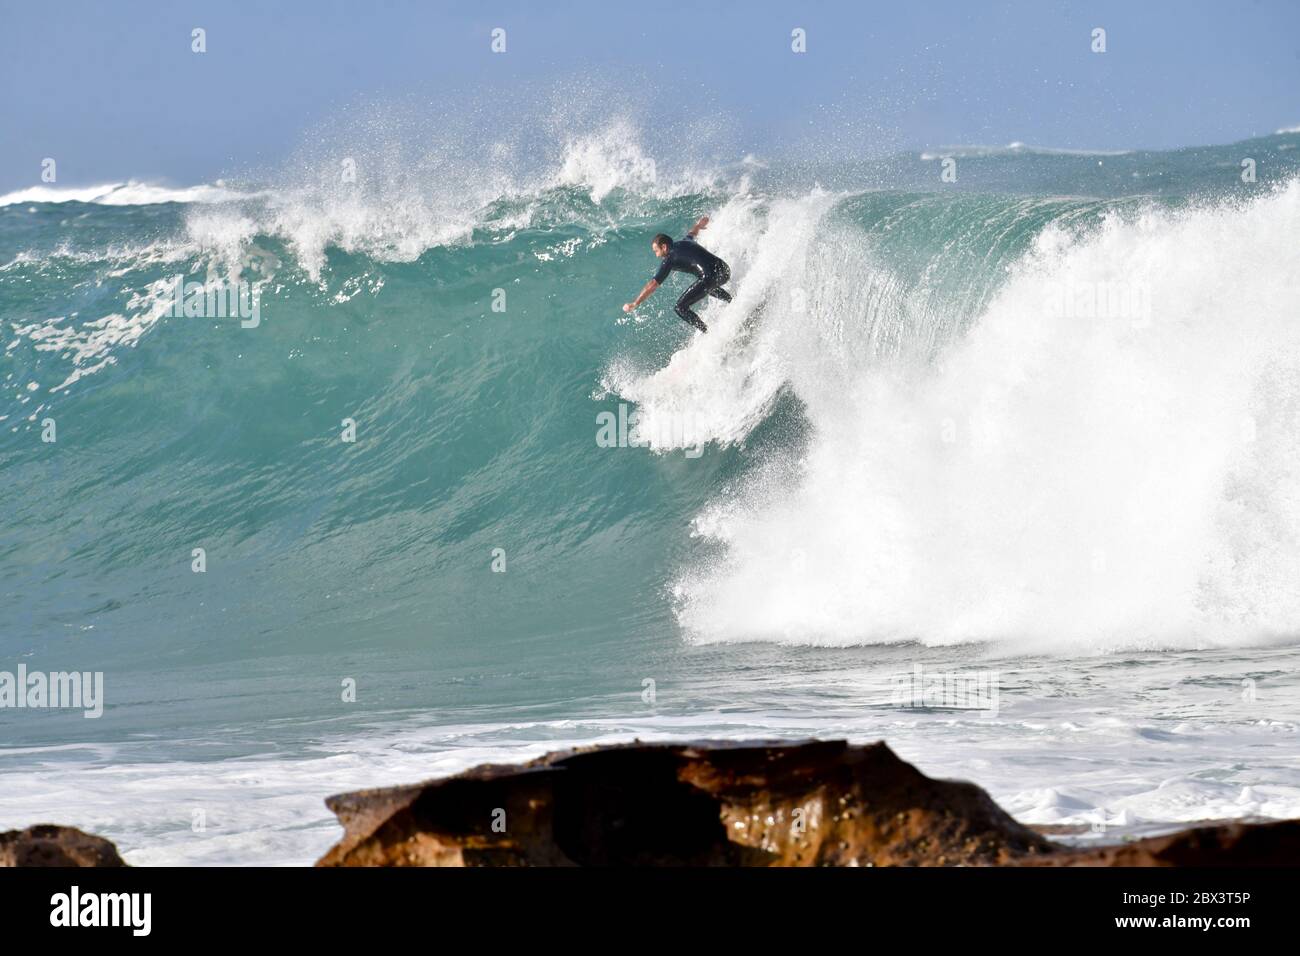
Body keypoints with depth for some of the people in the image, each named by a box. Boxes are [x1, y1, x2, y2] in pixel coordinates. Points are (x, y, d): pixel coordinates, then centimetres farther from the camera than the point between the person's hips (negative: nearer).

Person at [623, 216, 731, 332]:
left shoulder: (669, 260, 2)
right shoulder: (684, 241, 22)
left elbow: (653, 284, -3)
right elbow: (692, 233, 48)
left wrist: (634, 304, 0)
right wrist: (699, 224, 72)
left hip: (711, 275, -9)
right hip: (725, 270, 9)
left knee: (681, 308, -1)